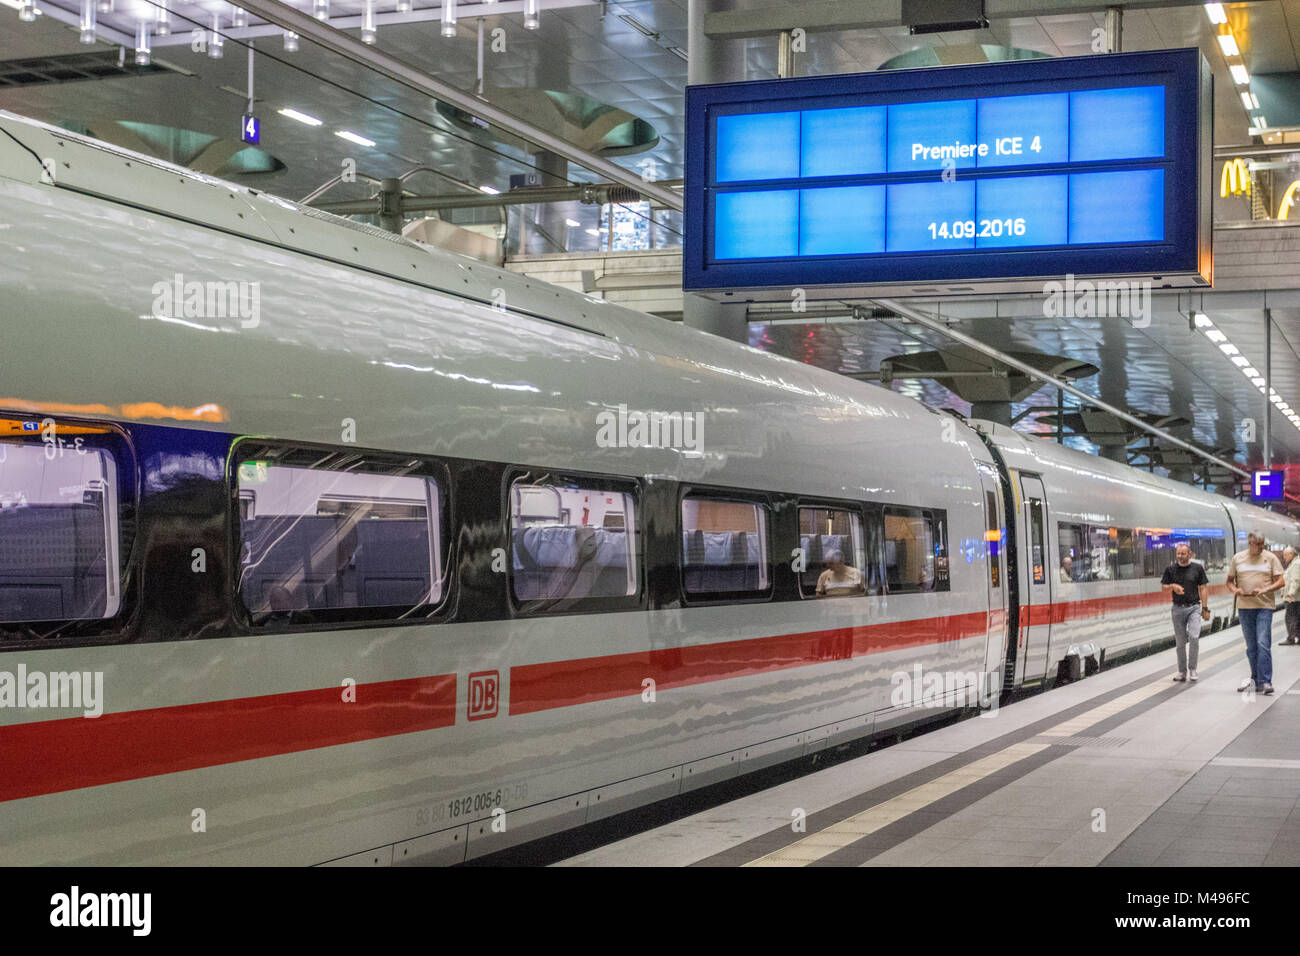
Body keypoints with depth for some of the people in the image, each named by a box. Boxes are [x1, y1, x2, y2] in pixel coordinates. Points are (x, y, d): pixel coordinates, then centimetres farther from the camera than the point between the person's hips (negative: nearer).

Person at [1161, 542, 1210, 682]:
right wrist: (1173, 586, -13)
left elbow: (1203, 588, 4)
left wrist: (1205, 608, -1)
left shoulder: (1197, 568, 3)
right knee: (1180, 642, 5)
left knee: (1193, 637, -16)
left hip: (1194, 607, -2)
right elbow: (1163, 588, 10)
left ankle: (1192, 669, -4)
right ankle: (1182, 671, 13)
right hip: (1178, 608, 2)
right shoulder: (1171, 569, 6)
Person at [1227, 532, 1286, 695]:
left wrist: (1265, 589, -16)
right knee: (1251, 646, 10)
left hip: (1264, 606, -3)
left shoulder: (1270, 558, 1)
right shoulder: (1237, 558, 6)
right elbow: (1230, 581, 13)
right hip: (1244, 607, 3)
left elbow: (1280, 581, 0)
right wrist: (1235, 590, -9)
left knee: (1263, 643, -12)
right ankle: (1256, 678, 21)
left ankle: (1265, 681, -10)